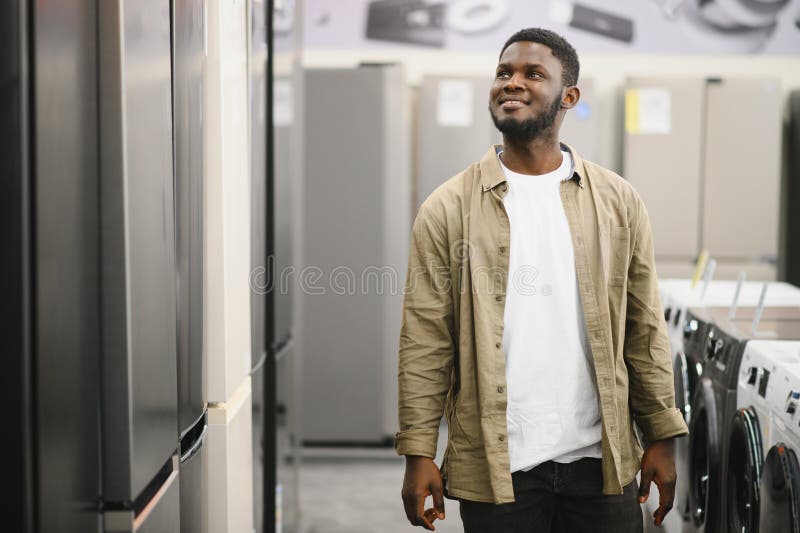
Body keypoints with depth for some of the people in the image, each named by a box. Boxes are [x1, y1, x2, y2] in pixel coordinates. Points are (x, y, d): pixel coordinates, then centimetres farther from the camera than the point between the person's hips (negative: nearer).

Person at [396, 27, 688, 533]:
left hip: (601, 460, 2)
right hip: (496, 467, -2)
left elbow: (645, 330, 6)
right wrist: (418, 453, -6)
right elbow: (426, 342, -3)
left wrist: (661, 438, 4)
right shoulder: (447, 209, -1)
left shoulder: (619, 201, 5)